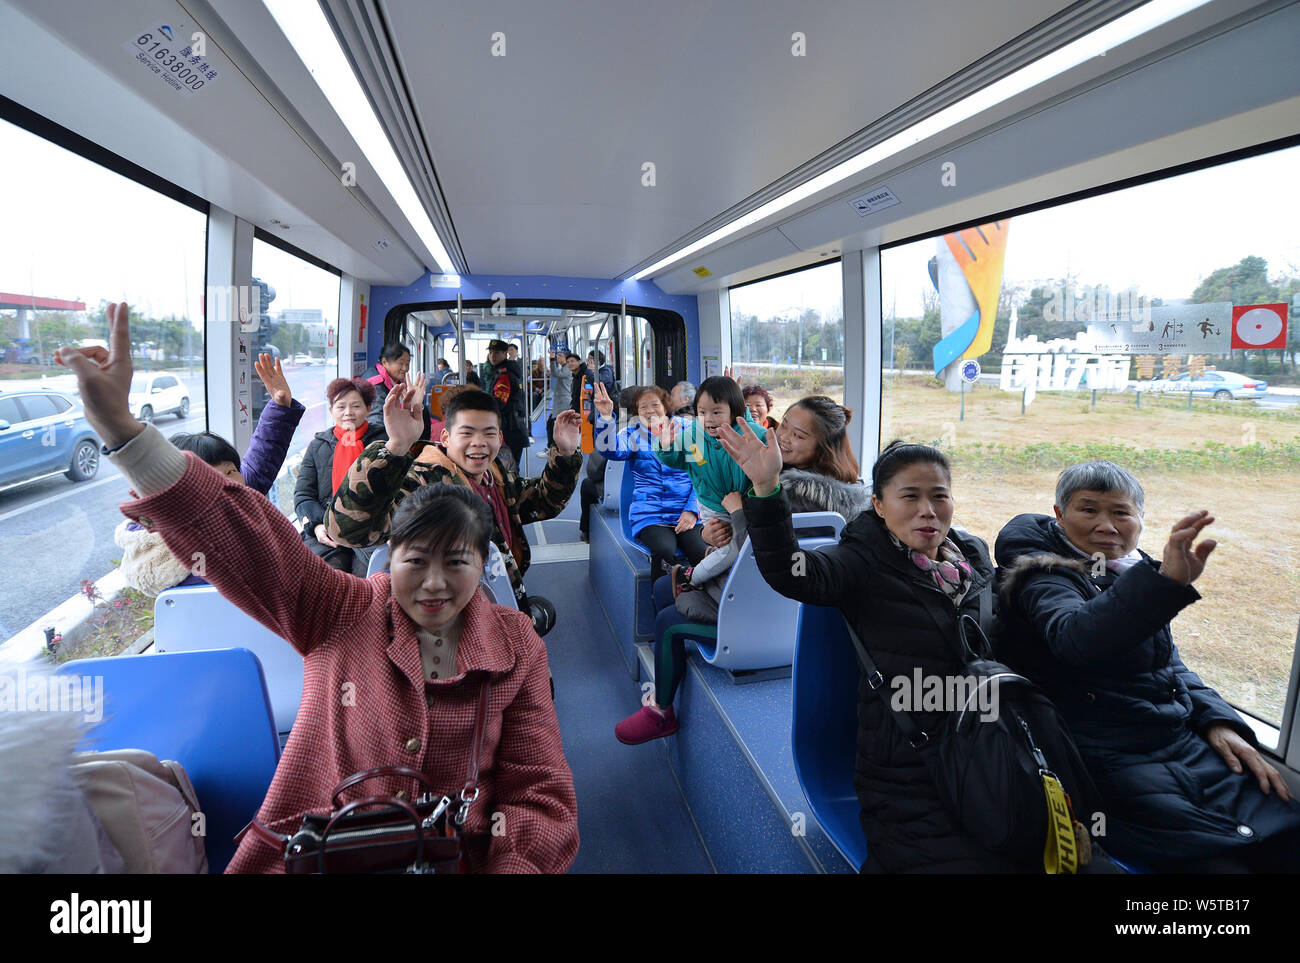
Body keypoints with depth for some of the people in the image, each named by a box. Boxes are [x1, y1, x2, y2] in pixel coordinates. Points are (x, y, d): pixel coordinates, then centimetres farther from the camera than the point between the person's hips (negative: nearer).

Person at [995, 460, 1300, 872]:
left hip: (1187, 744, 7)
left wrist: (1219, 721, 9)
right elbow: (1075, 640, -31)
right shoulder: (1045, 573, -8)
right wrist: (1167, 582, -41)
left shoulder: (1135, 571, 16)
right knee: (1221, 861, -23)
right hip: (1112, 758, -7)